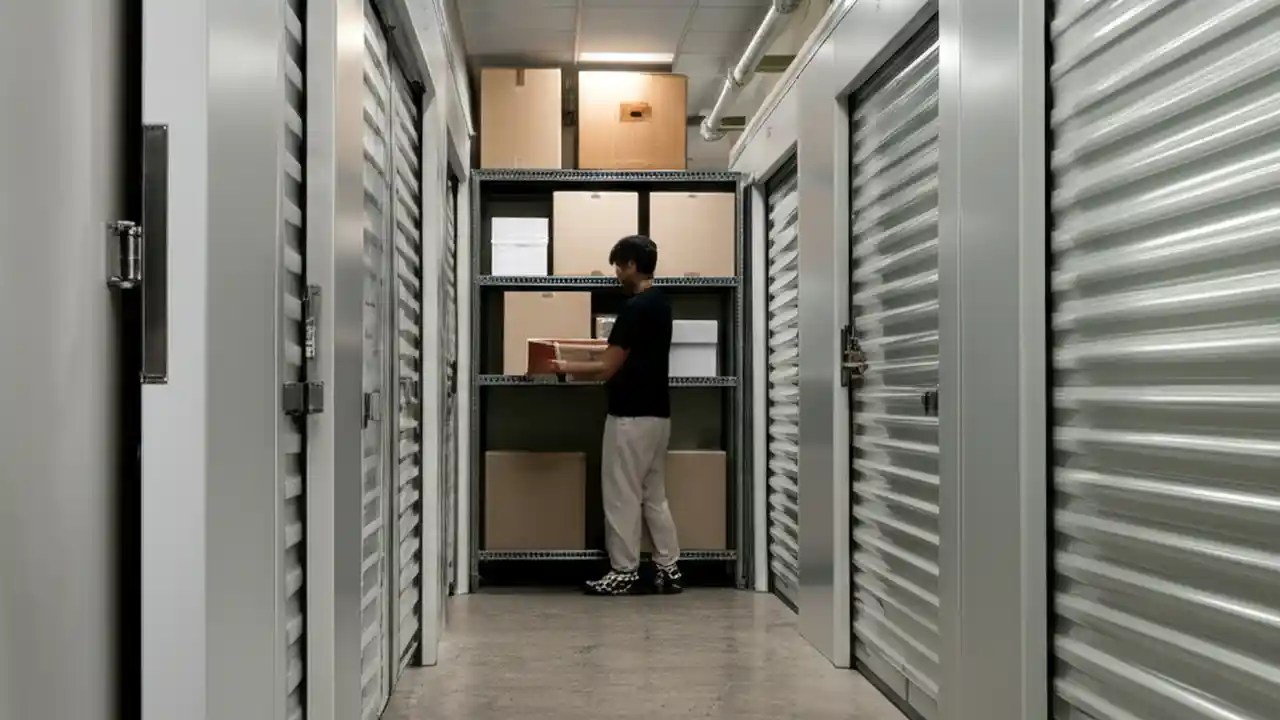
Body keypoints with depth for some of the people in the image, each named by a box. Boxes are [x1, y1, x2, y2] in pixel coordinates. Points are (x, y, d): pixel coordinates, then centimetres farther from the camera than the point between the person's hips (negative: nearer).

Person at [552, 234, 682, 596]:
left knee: (622, 496, 0)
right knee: (654, 495, 13)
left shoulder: (635, 307, -18)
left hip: (631, 415, -9)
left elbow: (608, 368, -17)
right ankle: (668, 569, 15)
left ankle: (624, 574, 7)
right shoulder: (660, 303, 12)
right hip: (657, 412, 9)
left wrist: (566, 367, -3)